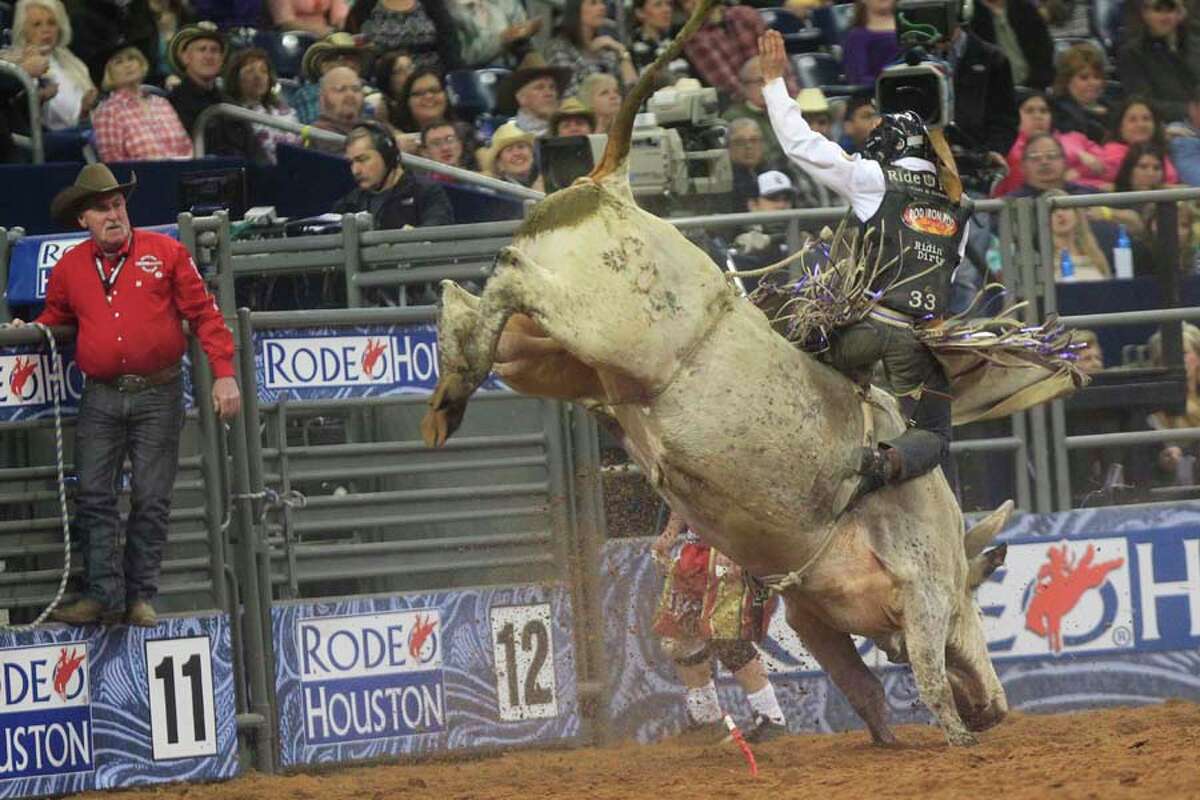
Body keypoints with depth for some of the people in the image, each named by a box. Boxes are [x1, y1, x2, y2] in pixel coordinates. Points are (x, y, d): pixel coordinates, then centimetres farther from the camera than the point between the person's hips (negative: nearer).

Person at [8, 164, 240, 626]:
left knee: (151, 501, 0)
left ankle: (141, 597, 6)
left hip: (157, 396, -2)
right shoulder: (70, 267, 7)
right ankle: (104, 596, -3)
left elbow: (204, 313, 0)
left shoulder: (165, 252, -1)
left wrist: (224, 374, -6)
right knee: (94, 499, -5)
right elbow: (55, 318, 26)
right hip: (101, 398, 2)